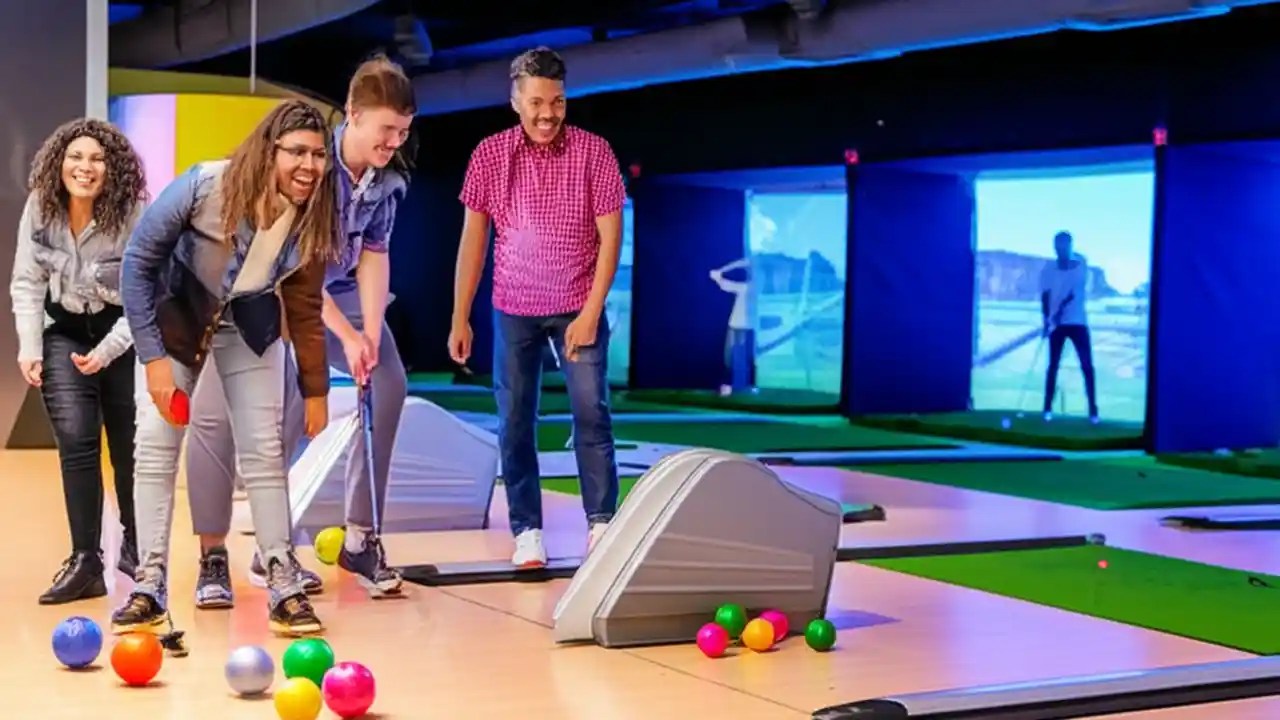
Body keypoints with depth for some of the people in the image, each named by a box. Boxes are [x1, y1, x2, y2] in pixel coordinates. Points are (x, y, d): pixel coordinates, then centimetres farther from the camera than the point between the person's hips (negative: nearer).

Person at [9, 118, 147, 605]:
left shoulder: (135, 216, -21)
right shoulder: (40, 208, -11)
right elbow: (27, 282, -3)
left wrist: (105, 352, -27)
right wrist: (29, 348, -9)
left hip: (124, 332, -2)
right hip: (64, 332, 2)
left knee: (130, 445, 4)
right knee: (76, 440, -11)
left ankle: (135, 549, 25)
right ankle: (85, 563, -10)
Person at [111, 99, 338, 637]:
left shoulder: (312, 222, -20)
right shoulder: (203, 187, -31)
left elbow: (304, 311, -5)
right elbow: (138, 261, -21)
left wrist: (316, 389, -1)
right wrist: (152, 356, -22)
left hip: (248, 326, 2)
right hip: (174, 316, -2)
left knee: (264, 450, -2)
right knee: (155, 446, -7)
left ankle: (283, 587, 3)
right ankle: (150, 587, 0)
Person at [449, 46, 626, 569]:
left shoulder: (593, 151, -6)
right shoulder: (490, 155, -2)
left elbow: (610, 236, -7)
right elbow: (472, 239, 3)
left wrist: (591, 312, -13)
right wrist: (460, 319, 1)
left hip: (578, 308, -2)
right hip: (514, 310, 2)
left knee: (591, 413, -6)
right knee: (515, 421, 2)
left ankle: (602, 523, 3)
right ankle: (526, 531, 10)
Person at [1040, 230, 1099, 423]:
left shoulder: (1080, 264, -1)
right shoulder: (1048, 269, 1)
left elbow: (1077, 290, -13)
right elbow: (1045, 295, -4)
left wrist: (1062, 307, -26)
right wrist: (1046, 319, -18)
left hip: (1078, 322, 0)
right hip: (1057, 324, 0)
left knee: (1087, 366, -4)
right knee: (1053, 365, 2)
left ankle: (1093, 409, 0)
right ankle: (1048, 408, 7)